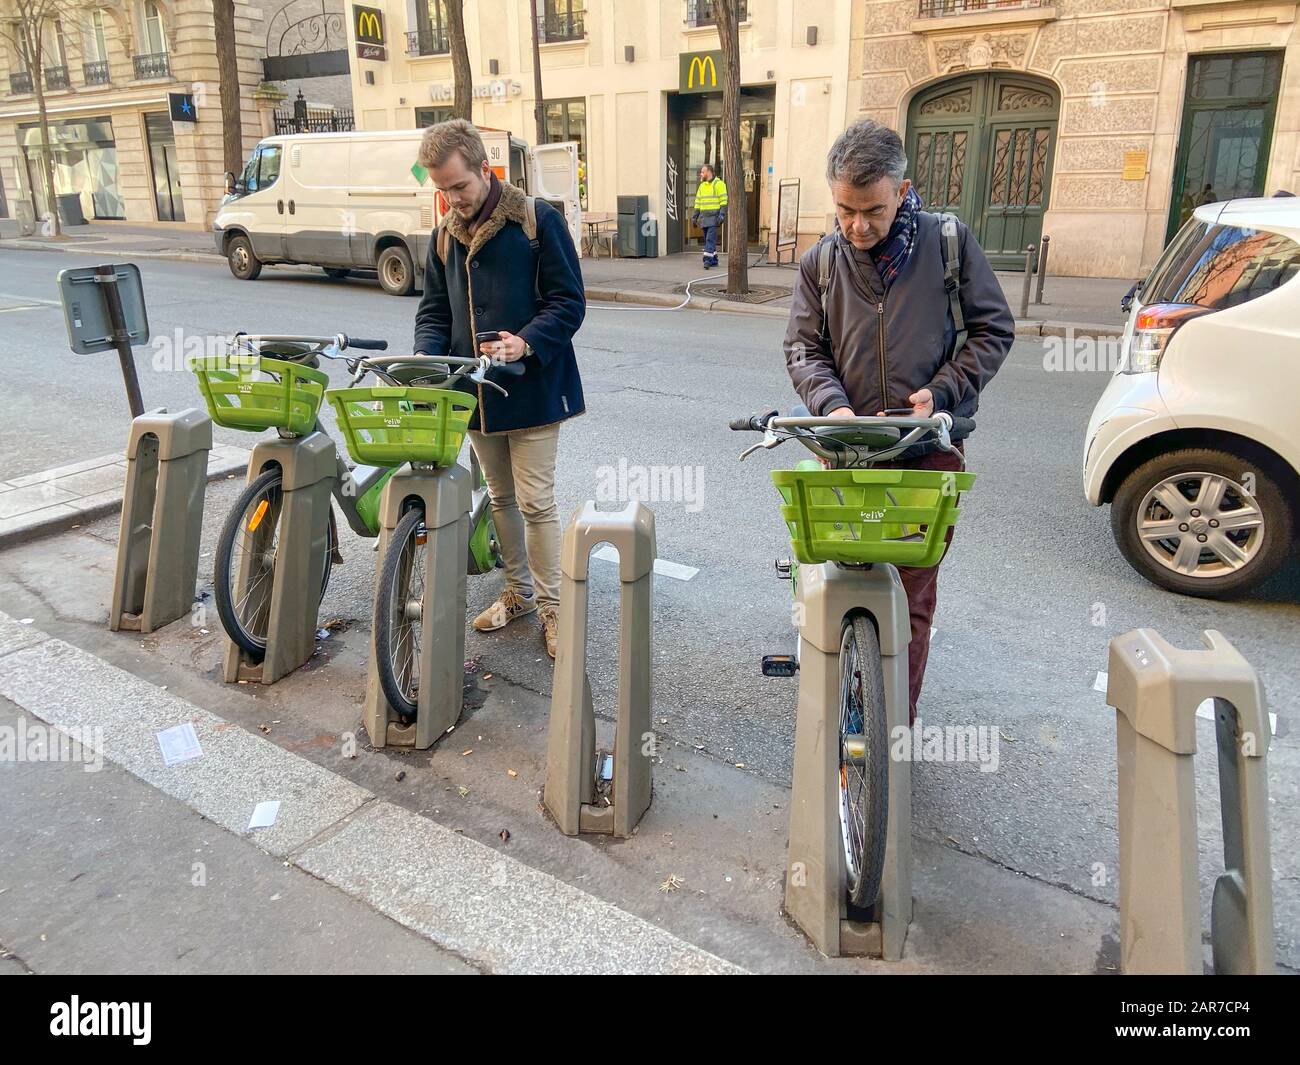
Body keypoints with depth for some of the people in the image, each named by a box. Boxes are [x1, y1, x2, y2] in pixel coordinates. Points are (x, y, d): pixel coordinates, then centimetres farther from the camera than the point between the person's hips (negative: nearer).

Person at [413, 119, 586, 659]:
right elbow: (434, 309, 14)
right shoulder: (445, 234, 9)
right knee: (500, 498, 16)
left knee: (536, 502, -4)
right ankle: (518, 591, 32)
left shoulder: (538, 220, -8)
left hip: (532, 386, -6)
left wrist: (527, 342, -24)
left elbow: (569, 301, -9)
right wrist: (426, 358, -6)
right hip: (475, 391, 6)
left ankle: (552, 605, 11)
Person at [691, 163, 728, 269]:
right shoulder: (702, 186, 17)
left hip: (714, 217, -7)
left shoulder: (719, 184, -4)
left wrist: (722, 215, -18)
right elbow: (698, 202, 19)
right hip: (704, 217, 7)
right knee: (708, 239, 9)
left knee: (710, 238, -15)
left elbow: (724, 200, -9)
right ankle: (714, 261, 16)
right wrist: (694, 216, 14)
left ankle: (708, 260, -20)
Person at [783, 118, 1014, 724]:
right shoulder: (820, 262, 7)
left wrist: (942, 391, -8)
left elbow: (993, 329, 6)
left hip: (929, 451, -1)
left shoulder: (948, 243, 2)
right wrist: (832, 404, -13)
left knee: (913, 595, 0)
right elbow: (803, 346, 7)